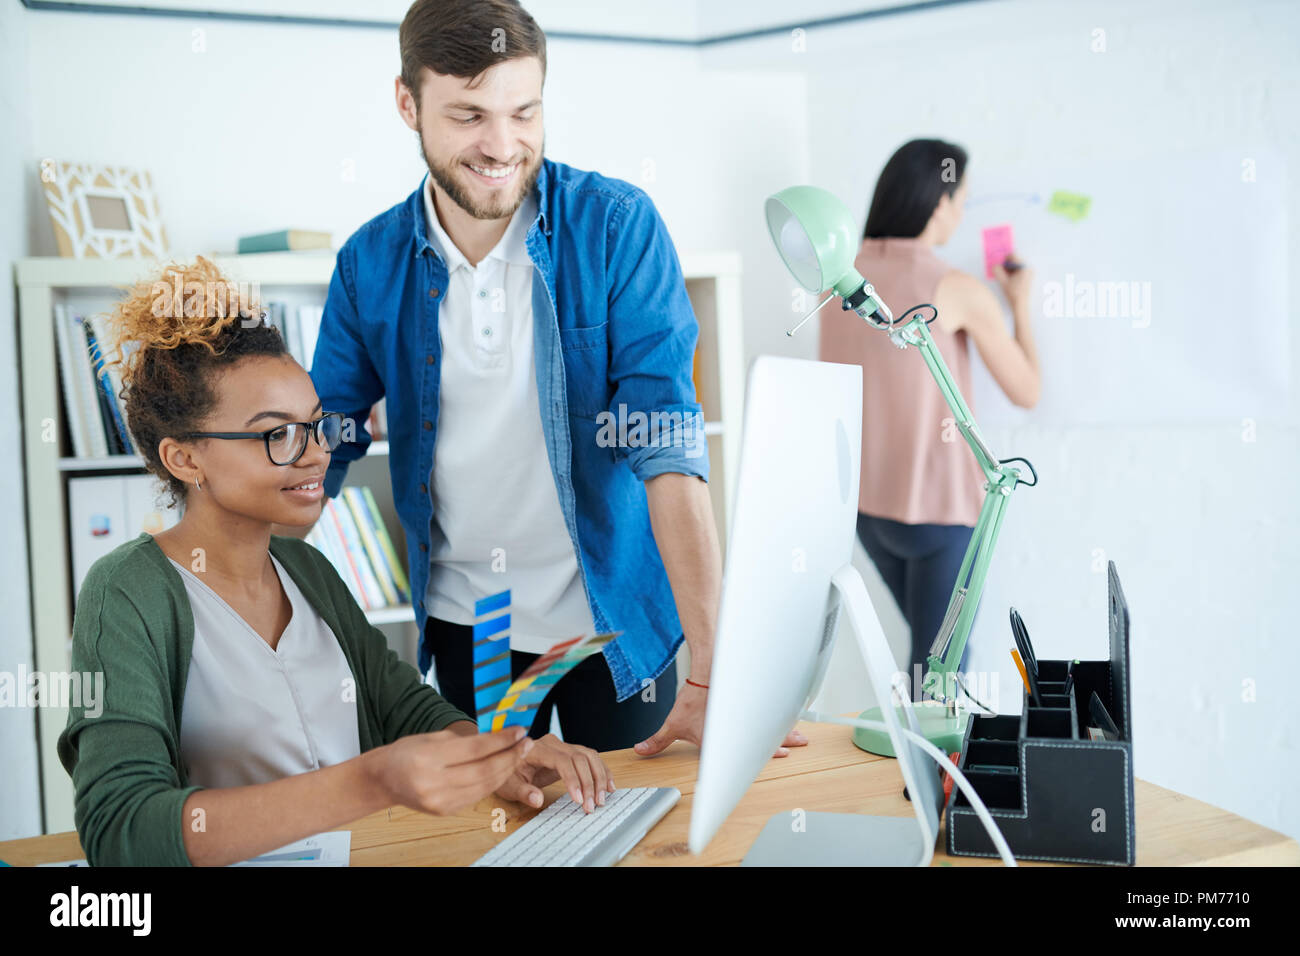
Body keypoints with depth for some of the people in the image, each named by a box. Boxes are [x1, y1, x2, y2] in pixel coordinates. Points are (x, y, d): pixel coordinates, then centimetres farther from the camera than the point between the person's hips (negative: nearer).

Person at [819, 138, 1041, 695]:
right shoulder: (959, 291, -14)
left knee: (931, 646, 24)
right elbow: (1026, 392, -5)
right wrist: (1021, 304, 9)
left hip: (866, 502, 6)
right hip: (938, 507, -6)